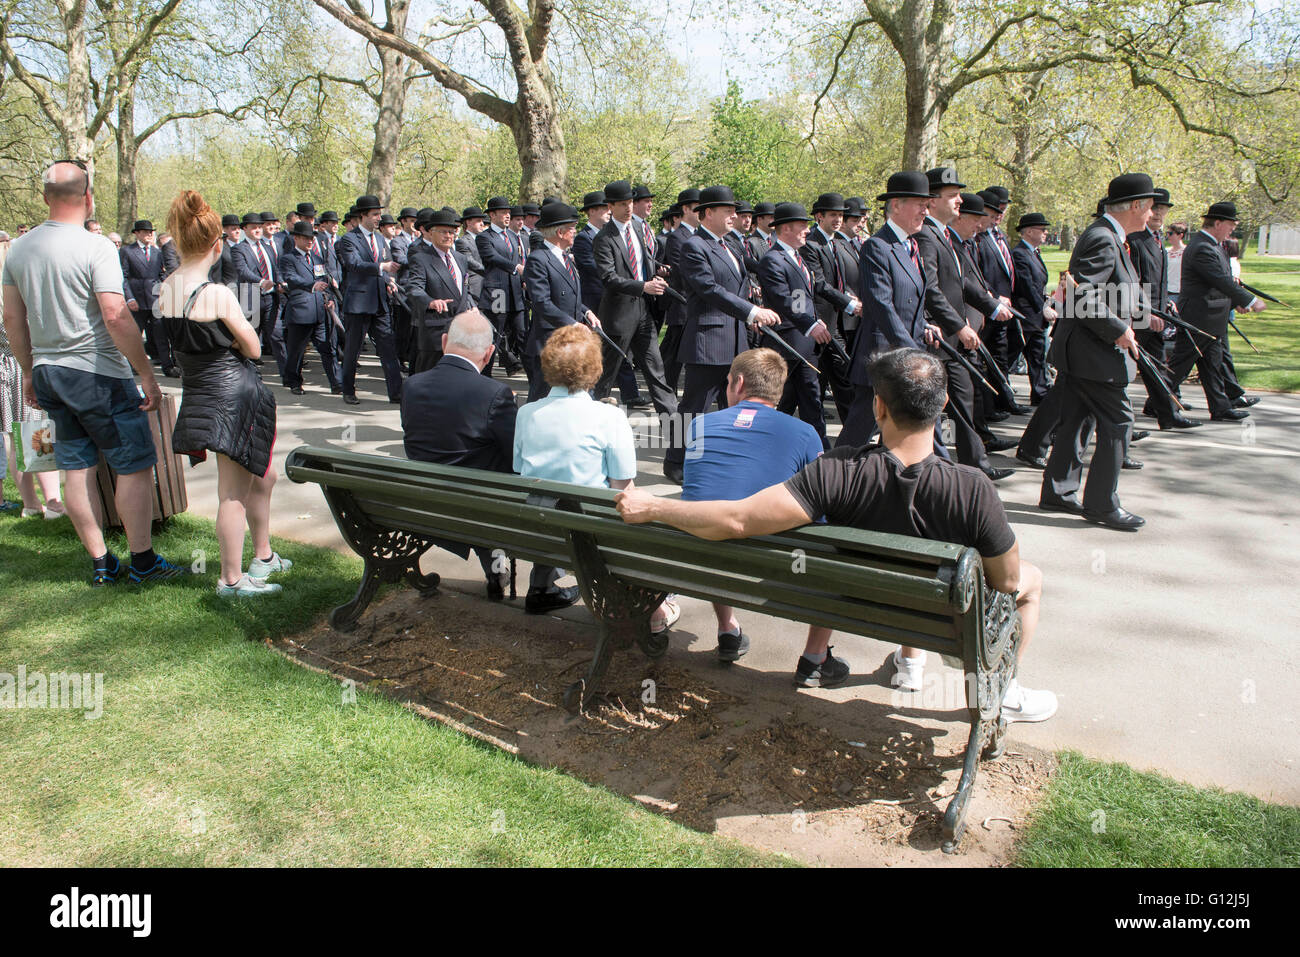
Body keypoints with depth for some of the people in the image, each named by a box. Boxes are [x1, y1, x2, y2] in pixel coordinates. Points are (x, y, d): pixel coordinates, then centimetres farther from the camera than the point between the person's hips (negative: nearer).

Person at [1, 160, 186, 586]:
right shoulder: (96, 248, -14)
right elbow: (116, 316, -21)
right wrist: (147, 374, -16)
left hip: (48, 372, 7)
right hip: (98, 375, -7)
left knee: (76, 470, 11)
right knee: (133, 466, 2)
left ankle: (100, 563, 19)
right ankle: (142, 561, 6)